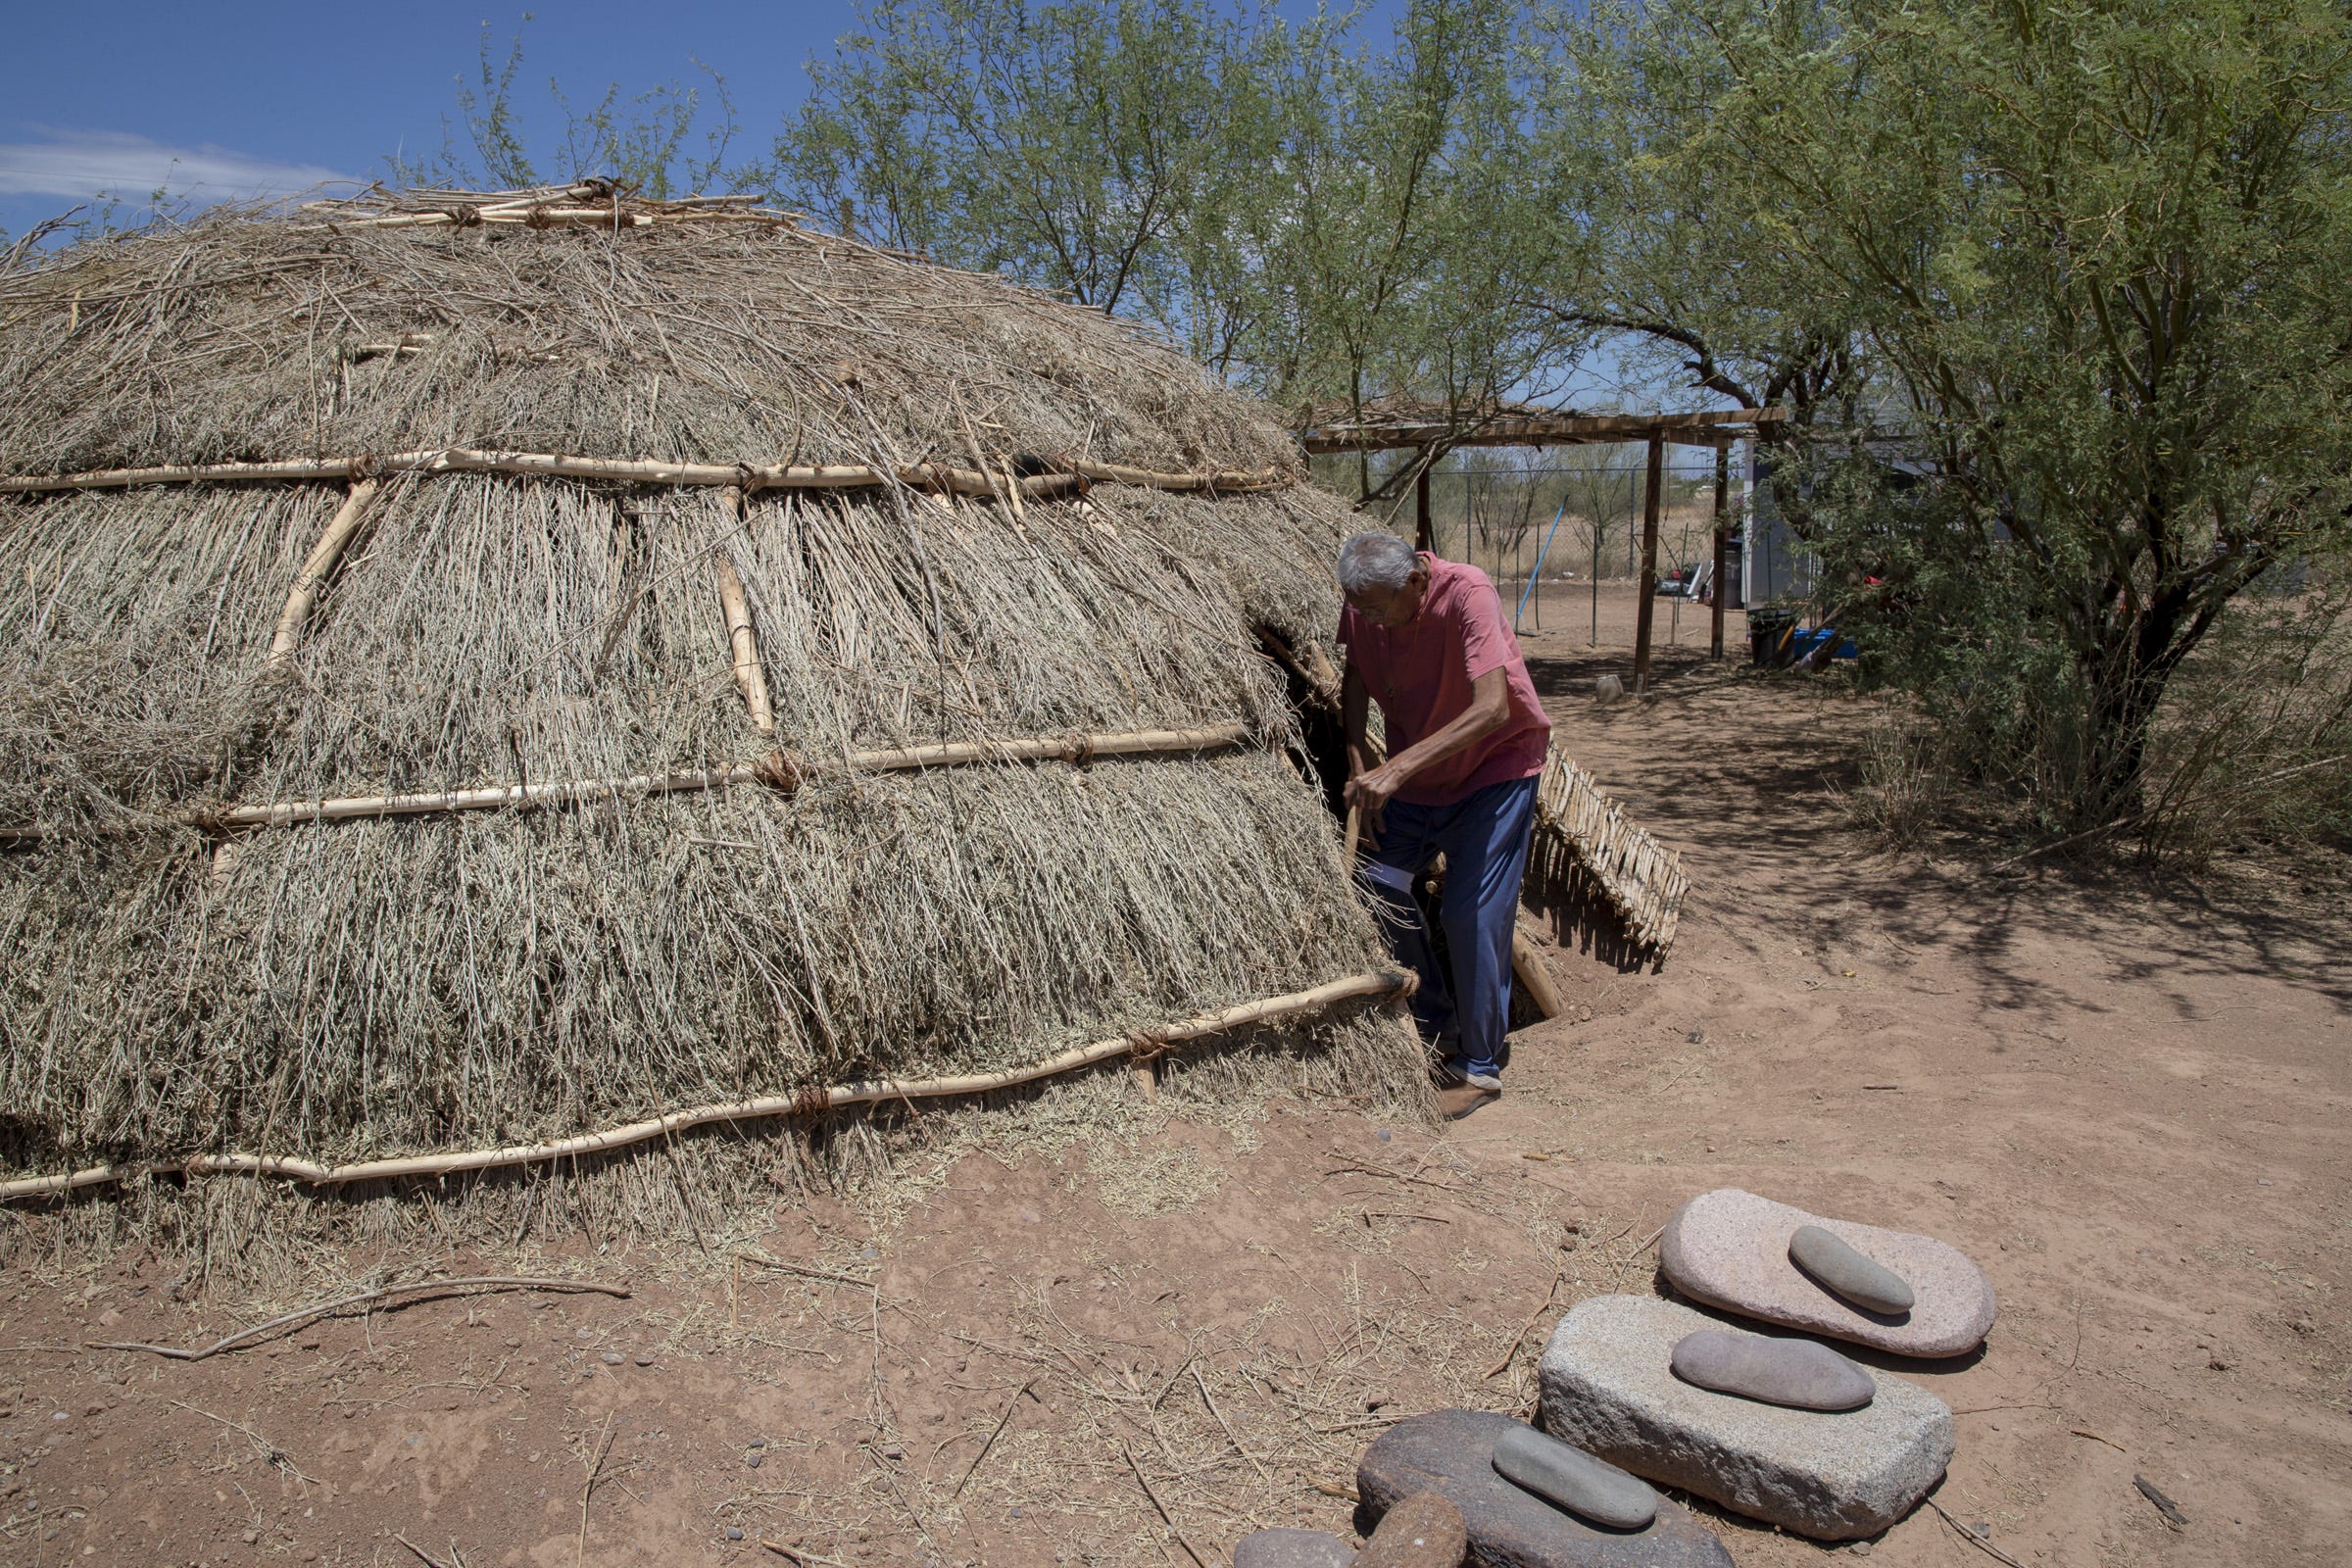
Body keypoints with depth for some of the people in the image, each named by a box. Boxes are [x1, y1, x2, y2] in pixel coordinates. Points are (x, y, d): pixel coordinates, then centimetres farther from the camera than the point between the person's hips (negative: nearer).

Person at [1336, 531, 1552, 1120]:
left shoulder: (1466, 592, -31)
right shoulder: (1362, 607, -14)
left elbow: (1492, 708, -39)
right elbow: (1354, 685, 0)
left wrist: (1397, 769, -43)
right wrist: (1359, 767, -14)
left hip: (1496, 766, -6)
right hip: (1413, 772, 6)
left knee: (1473, 912, -10)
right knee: (1377, 884, 2)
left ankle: (1480, 1068, 6)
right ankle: (1438, 1031, 21)